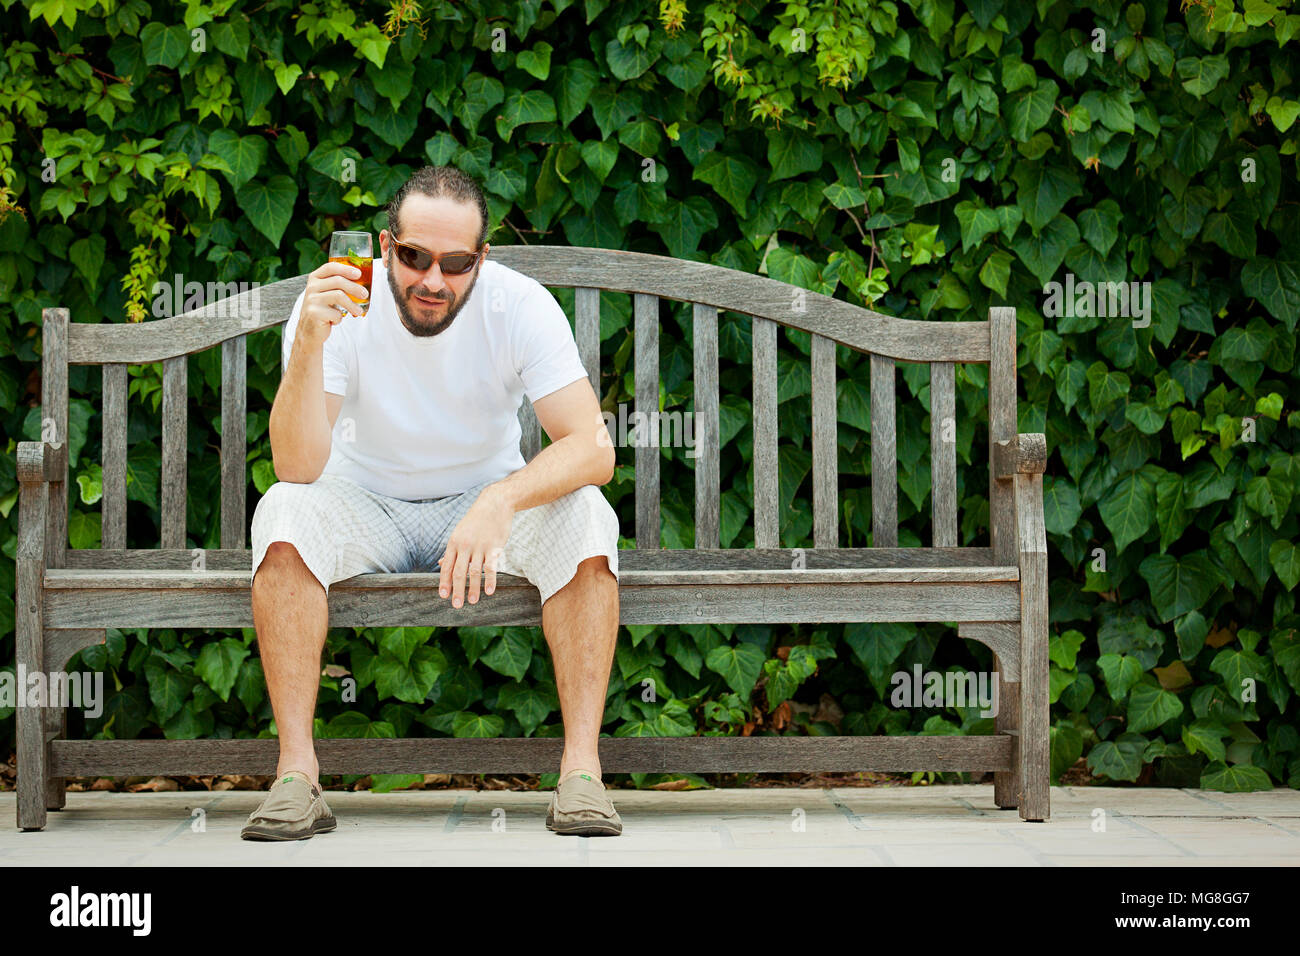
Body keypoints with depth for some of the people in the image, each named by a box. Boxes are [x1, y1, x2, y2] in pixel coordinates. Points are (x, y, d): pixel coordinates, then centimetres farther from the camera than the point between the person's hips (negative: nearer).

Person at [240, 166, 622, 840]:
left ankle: (581, 768, -28)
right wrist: (308, 343, -42)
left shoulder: (520, 306, -18)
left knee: (584, 513, -29)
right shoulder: (340, 306, -19)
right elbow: (298, 467, -28)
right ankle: (296, 774, -29)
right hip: (366, 503, 0)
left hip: (483, 499, 0)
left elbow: (592, 448, -26)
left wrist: (501, 501, -44)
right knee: (283, 513, -31)